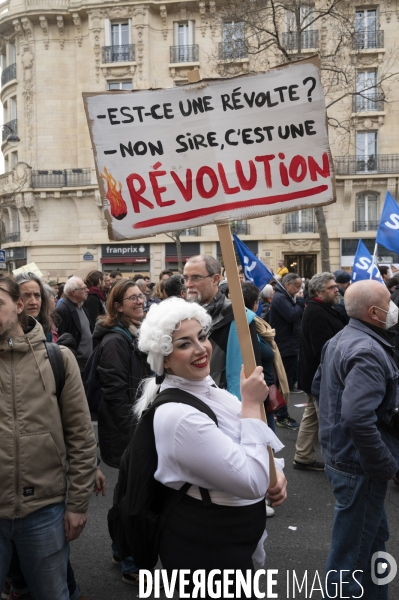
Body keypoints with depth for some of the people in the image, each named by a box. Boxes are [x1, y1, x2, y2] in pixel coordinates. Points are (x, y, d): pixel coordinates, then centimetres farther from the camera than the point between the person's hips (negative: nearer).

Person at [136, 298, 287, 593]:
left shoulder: (207, 388, -2)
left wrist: (273, 474, -7)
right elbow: (252, 483, -29)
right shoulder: (178, 415, -30)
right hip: (207, 549, -8)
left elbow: (234, 457, 13)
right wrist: (251, 404, -25)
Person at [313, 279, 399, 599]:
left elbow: (317, 387, 17)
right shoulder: (368, 351, -24)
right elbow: (359, 419, -33)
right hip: (359, 465, -10)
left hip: (341, 453, 10)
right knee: (352, 550, 6)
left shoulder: (340, 340, 7)